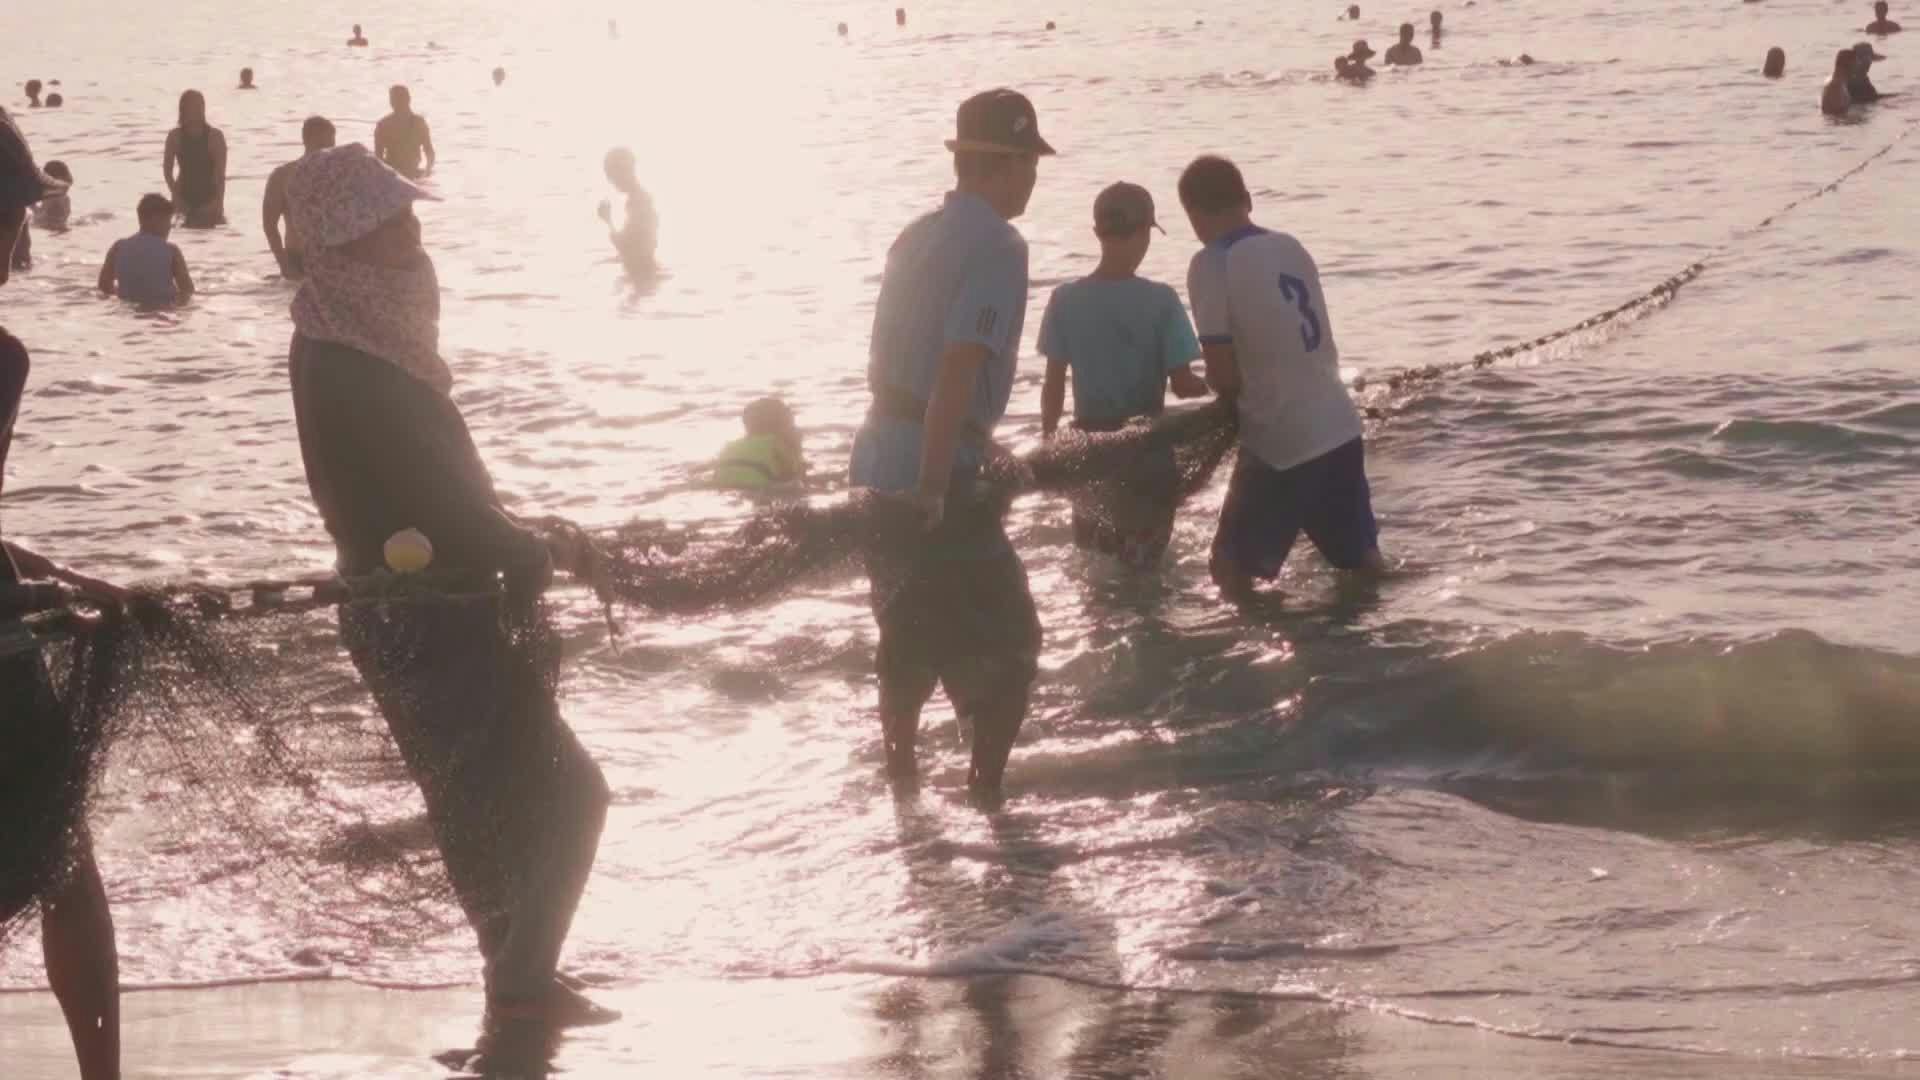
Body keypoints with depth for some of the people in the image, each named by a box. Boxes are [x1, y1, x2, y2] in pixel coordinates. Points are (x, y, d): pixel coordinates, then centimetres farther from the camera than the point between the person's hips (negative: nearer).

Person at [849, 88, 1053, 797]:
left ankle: (901, 785, 33)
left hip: (878, 467, 8)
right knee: (1006, 645, 2)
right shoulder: (997, 247, -14)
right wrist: (931, 491, -22)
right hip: (937, 479, -8)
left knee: (910, 638, 22)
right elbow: (958, 371, -22)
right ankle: (987, 797, 0)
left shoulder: (917, 237, 12)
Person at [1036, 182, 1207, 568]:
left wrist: (1048, 442, 11)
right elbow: (1182, 385, -12)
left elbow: (1054, 384, -3)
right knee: (1142, 562, 11)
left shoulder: (1066, 300, -7)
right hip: (1146, 446, -2)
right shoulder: (1160, 301, -14)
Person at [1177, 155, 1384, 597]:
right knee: (1361, 558, 21)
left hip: (1280, 441, -7)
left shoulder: (1212, 265, -12)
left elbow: (1223, 374, -12)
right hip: (1339, 428, 7)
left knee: (1232, 566, 7)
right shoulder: (1291, 247, 7)